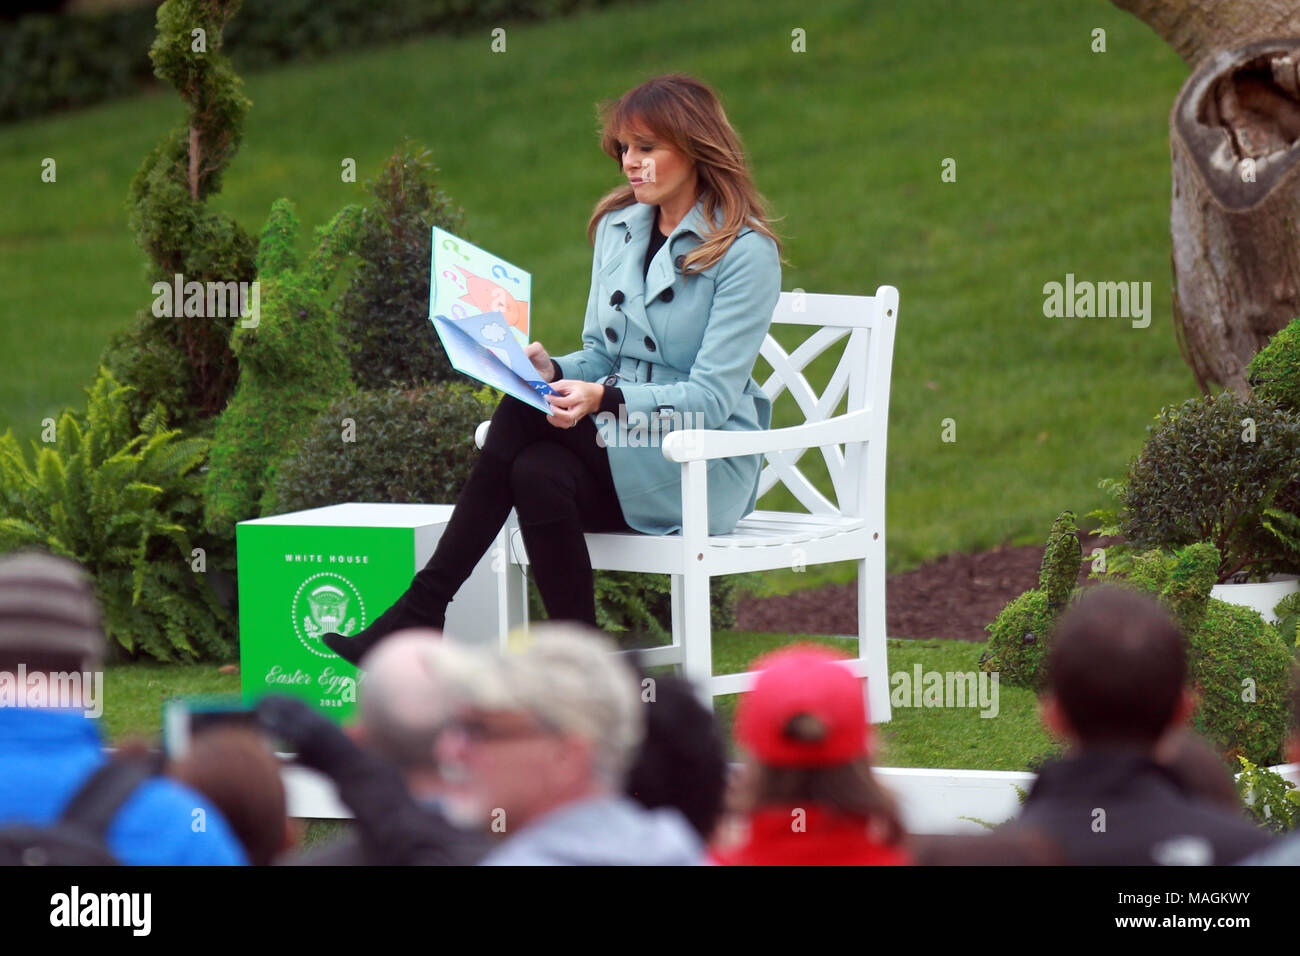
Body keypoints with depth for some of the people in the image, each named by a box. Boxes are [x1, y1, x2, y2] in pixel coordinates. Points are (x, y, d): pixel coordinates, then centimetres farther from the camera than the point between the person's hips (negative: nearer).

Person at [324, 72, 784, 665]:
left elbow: (712, 398, -17)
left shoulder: (746, 252, -10)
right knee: (539, 474, -29)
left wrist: (606, 398, -31)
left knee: (522, 417, -26)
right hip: (618, 447, 6)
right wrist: (555, 372, -8)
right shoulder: (617, 227, 12)